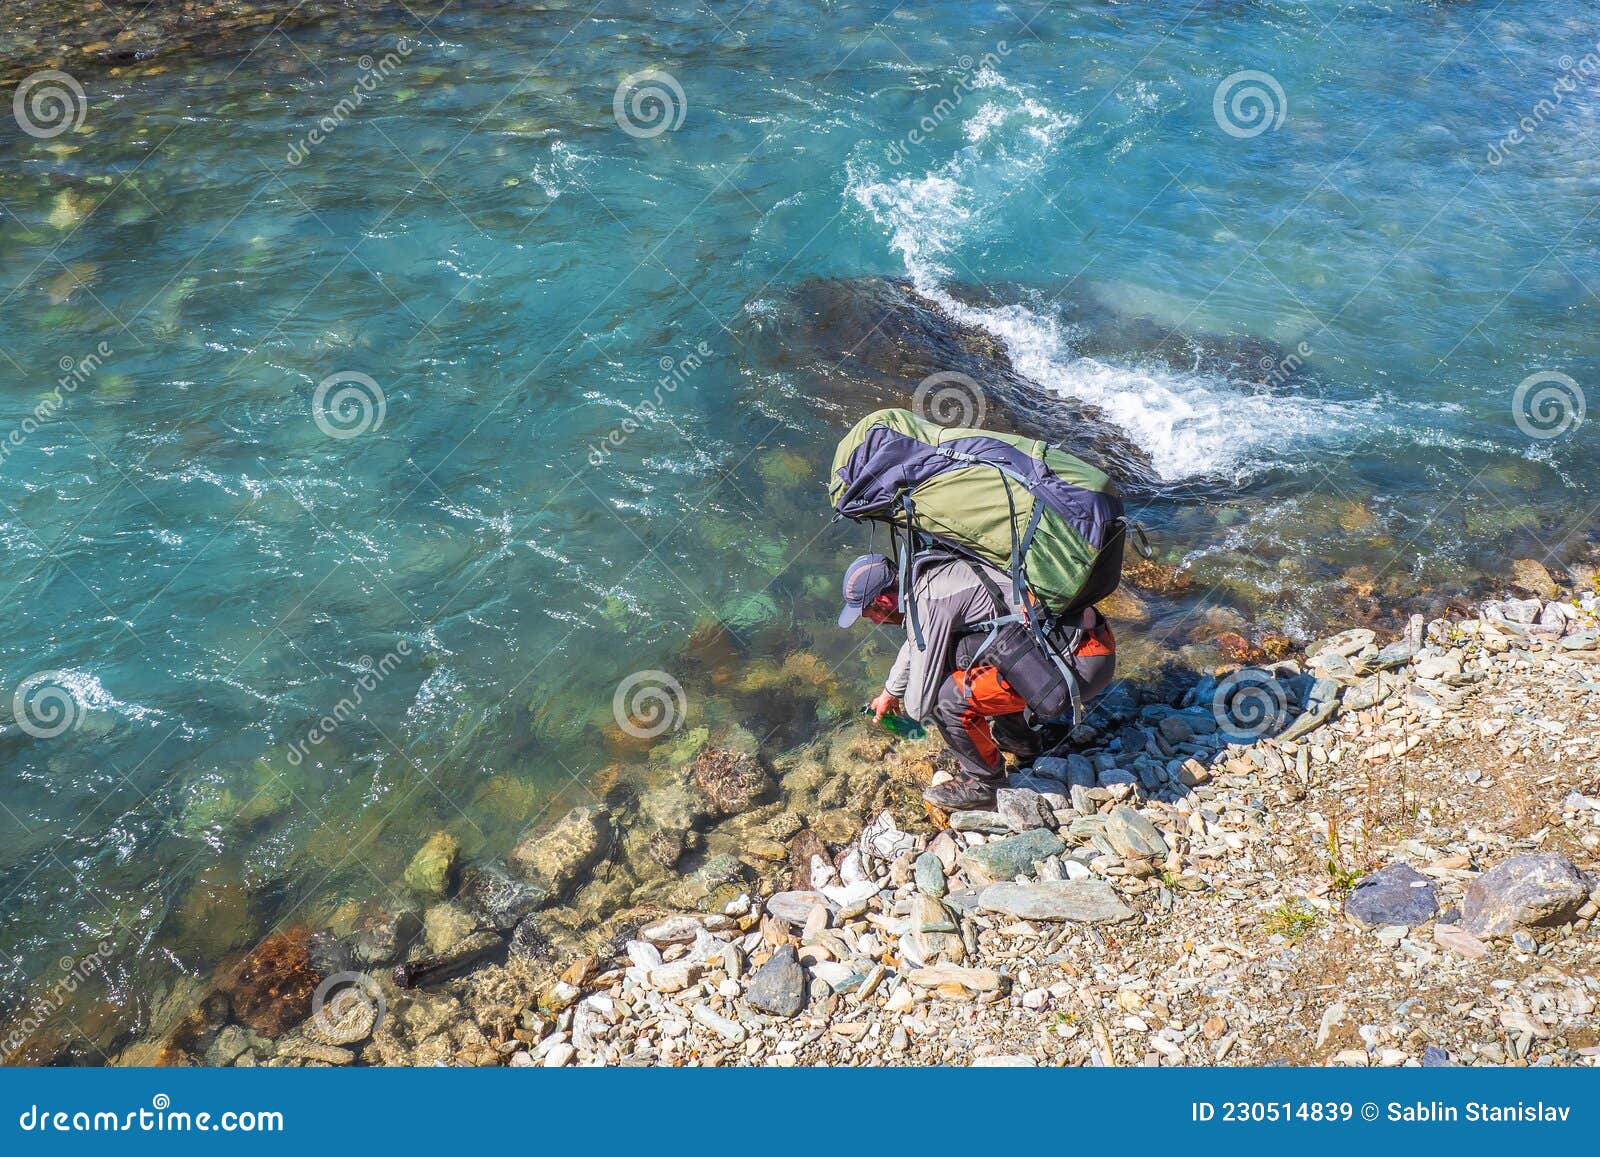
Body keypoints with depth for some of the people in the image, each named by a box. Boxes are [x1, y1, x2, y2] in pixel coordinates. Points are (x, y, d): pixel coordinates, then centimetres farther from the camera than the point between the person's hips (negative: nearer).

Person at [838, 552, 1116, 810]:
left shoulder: (929, 603, -18)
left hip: (1081, 661, -10)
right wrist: (889, 693, 46)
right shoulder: (927, 576, 10)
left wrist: (908, 705, 12)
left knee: (951, 696, -18)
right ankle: (1024, 741, 33)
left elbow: (919, 704, -12)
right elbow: (915, 643, 32)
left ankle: (985, 784, 8)